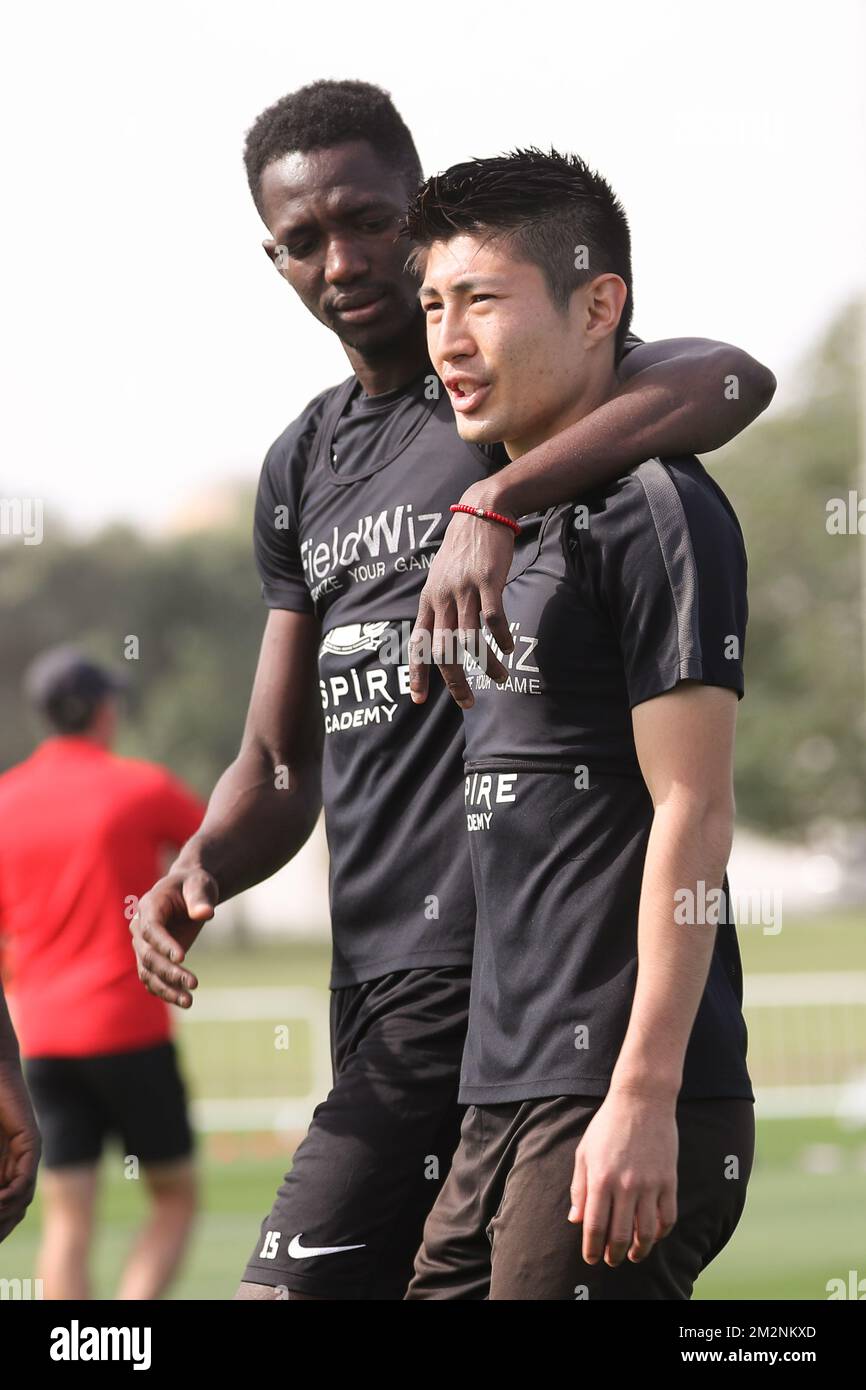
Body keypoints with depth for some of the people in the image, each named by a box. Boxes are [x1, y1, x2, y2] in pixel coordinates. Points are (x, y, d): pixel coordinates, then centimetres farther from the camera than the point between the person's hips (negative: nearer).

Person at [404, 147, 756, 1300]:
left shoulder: (655, 509, -8)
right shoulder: (510, 529, 20)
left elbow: (692, 812, -13)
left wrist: (644, 1097, -19)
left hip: (614, 1110, -9)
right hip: (503, 1111, 9)